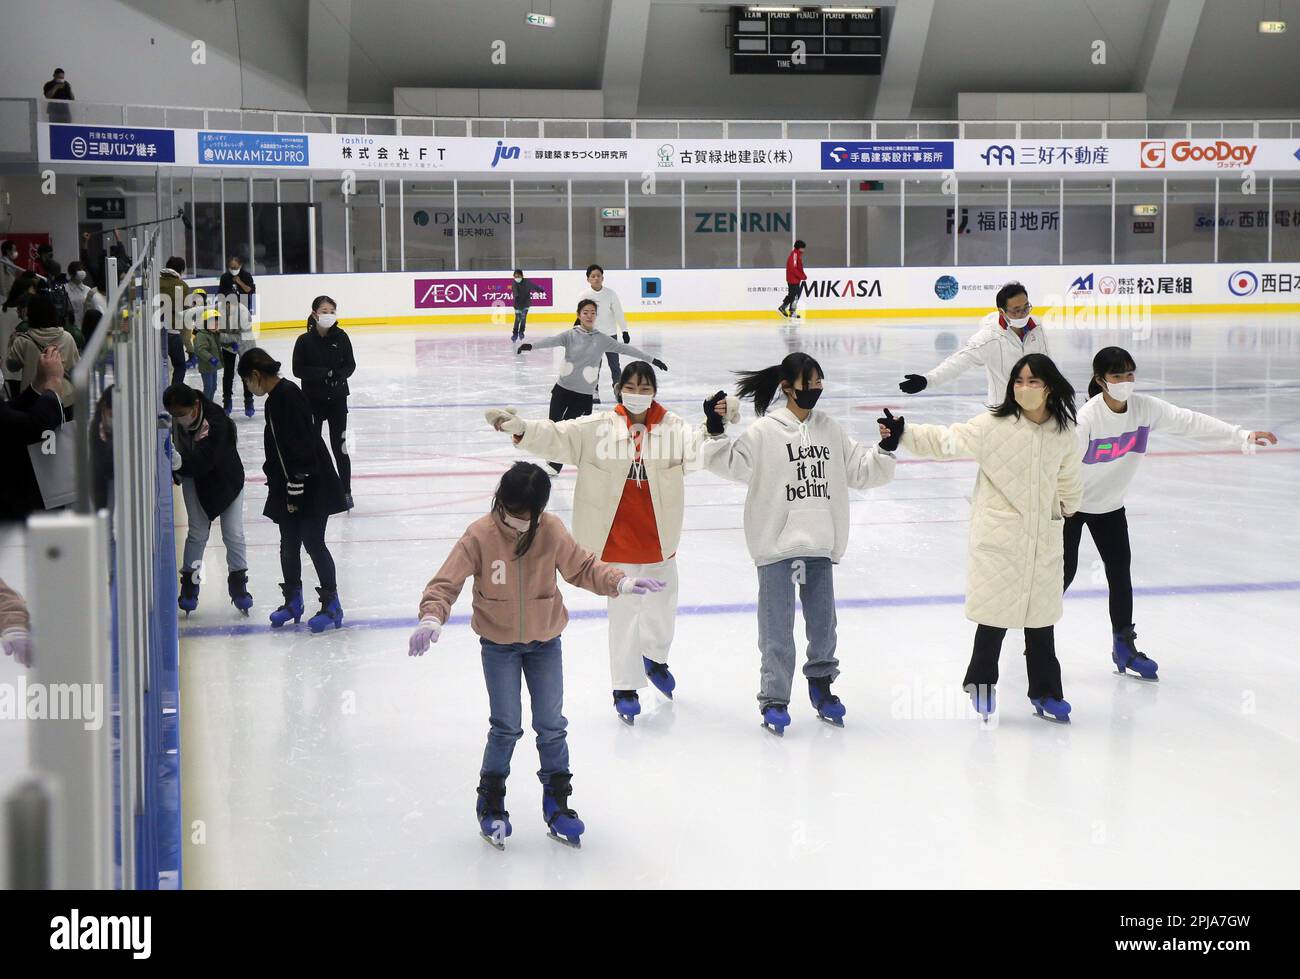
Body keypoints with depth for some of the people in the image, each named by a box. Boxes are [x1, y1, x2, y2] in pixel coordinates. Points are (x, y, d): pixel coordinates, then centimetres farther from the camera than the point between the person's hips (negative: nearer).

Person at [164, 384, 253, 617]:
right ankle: (189, 585, 12)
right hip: (194, 477, 3)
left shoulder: (216, 422, -38)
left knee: (233, 534, 0)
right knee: (197, 532, 1)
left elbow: (203, 462, -44)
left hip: (226, 477, -3)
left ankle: (238, 584, 14)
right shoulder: (173, 420, -22)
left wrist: (179, 461, -60)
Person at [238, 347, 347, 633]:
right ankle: (292, 601, 27)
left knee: (313, 543, -3)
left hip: (312, 488, -10)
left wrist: (295, 491, -21)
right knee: (289, 545, 15)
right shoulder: (277, 397, 11)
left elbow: (300, 448, -23)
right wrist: (282, 489, 19)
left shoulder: (287, 396, -20)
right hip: (288, 488, 10)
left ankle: (331, 604, 8)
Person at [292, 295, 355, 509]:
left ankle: (346, 491, 10)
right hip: (313, 400, 0)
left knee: (339, 446, 0)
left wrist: (339, 374, -20)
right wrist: (324, 373, -21)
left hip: (337, 399, 0)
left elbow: (350, 365, 1)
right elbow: (298, 370, -10)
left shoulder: (341, 337, -4)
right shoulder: (305, 340, -9)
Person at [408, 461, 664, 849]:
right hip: (498, 645, -2)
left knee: (551, 726, 8)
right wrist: (431, 617, -35)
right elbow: (447, 582, -18)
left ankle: (556, 803, 24)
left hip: (545, 642, 2)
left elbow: (582, 567, 1)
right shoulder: (480, 535, -19)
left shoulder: (552, 531, -12)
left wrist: (621, 582, -14)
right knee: (506, 727, -1)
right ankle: (490, 802, 20)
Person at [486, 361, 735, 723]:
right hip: (616, 538, -2)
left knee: (662, 605, 19)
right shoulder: (596, 429, -6)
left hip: (659, 538, 3)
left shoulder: (671, 427, -3)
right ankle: (625, 687, 17)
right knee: (624, 612, 4)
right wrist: (521, 428, -26)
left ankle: (655, 659, 48)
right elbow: (558, 437, -11)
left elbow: (698, 447, -15)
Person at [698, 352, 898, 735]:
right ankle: (774, 699, 10)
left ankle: (821, 684, 33)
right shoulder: (765, 431, -8)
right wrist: (715, 432, -27)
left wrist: (886, 448, -2)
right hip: (777, 543, -4)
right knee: (778, 626, 1)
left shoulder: (830, 430, 7)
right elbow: (730, 462, -14)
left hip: (820, 544, 4)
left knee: (823, 620, 15)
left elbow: (862, 471, 12)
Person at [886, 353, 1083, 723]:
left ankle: (1045, 691, 26)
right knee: (995, 614, 3)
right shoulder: (992, 425, -13)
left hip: (1044, 540, 4)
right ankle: (981, 682, 24)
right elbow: (945, 441, -12)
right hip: (998, 537, -4)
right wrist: (903, 432, -24)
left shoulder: (1063, 432, -1)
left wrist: (1068, 508, 29)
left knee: (1042, 617, 13)